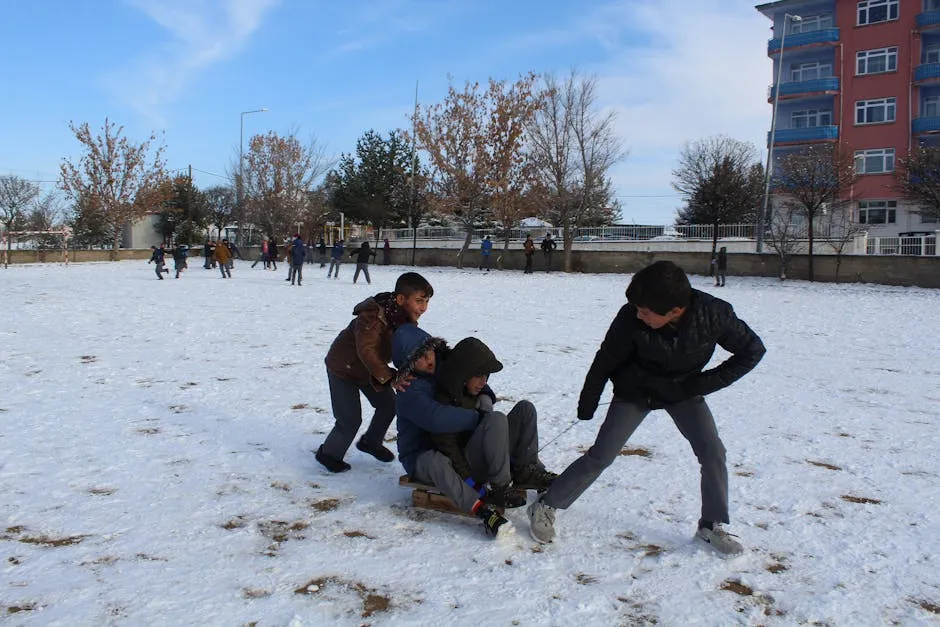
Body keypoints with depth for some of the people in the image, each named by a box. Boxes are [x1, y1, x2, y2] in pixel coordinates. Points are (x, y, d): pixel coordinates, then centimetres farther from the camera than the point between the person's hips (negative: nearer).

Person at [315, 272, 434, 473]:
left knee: (388, 405, 13)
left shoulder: (406, 318, -12)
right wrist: (389, 377, -54)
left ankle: (371, 442, 38)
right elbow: (366, 351, -46)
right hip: (343, 368, -8)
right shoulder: (372, 317, -38)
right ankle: (329, 453, 20)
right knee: (351, 419, -6)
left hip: (370, 370, 8)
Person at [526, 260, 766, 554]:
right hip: (636, 390, -2)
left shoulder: (714, 315, -30)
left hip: (685, 390, 2)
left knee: (713, 453, -7)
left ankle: (712, 526, 12)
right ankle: (545, 506, 8)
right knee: (600, 456, -6)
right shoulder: (631, 317, -31)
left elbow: (752, 349, -13)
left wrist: (703, 384, -18)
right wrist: (587, 405, -3)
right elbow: (605, 361, -14)